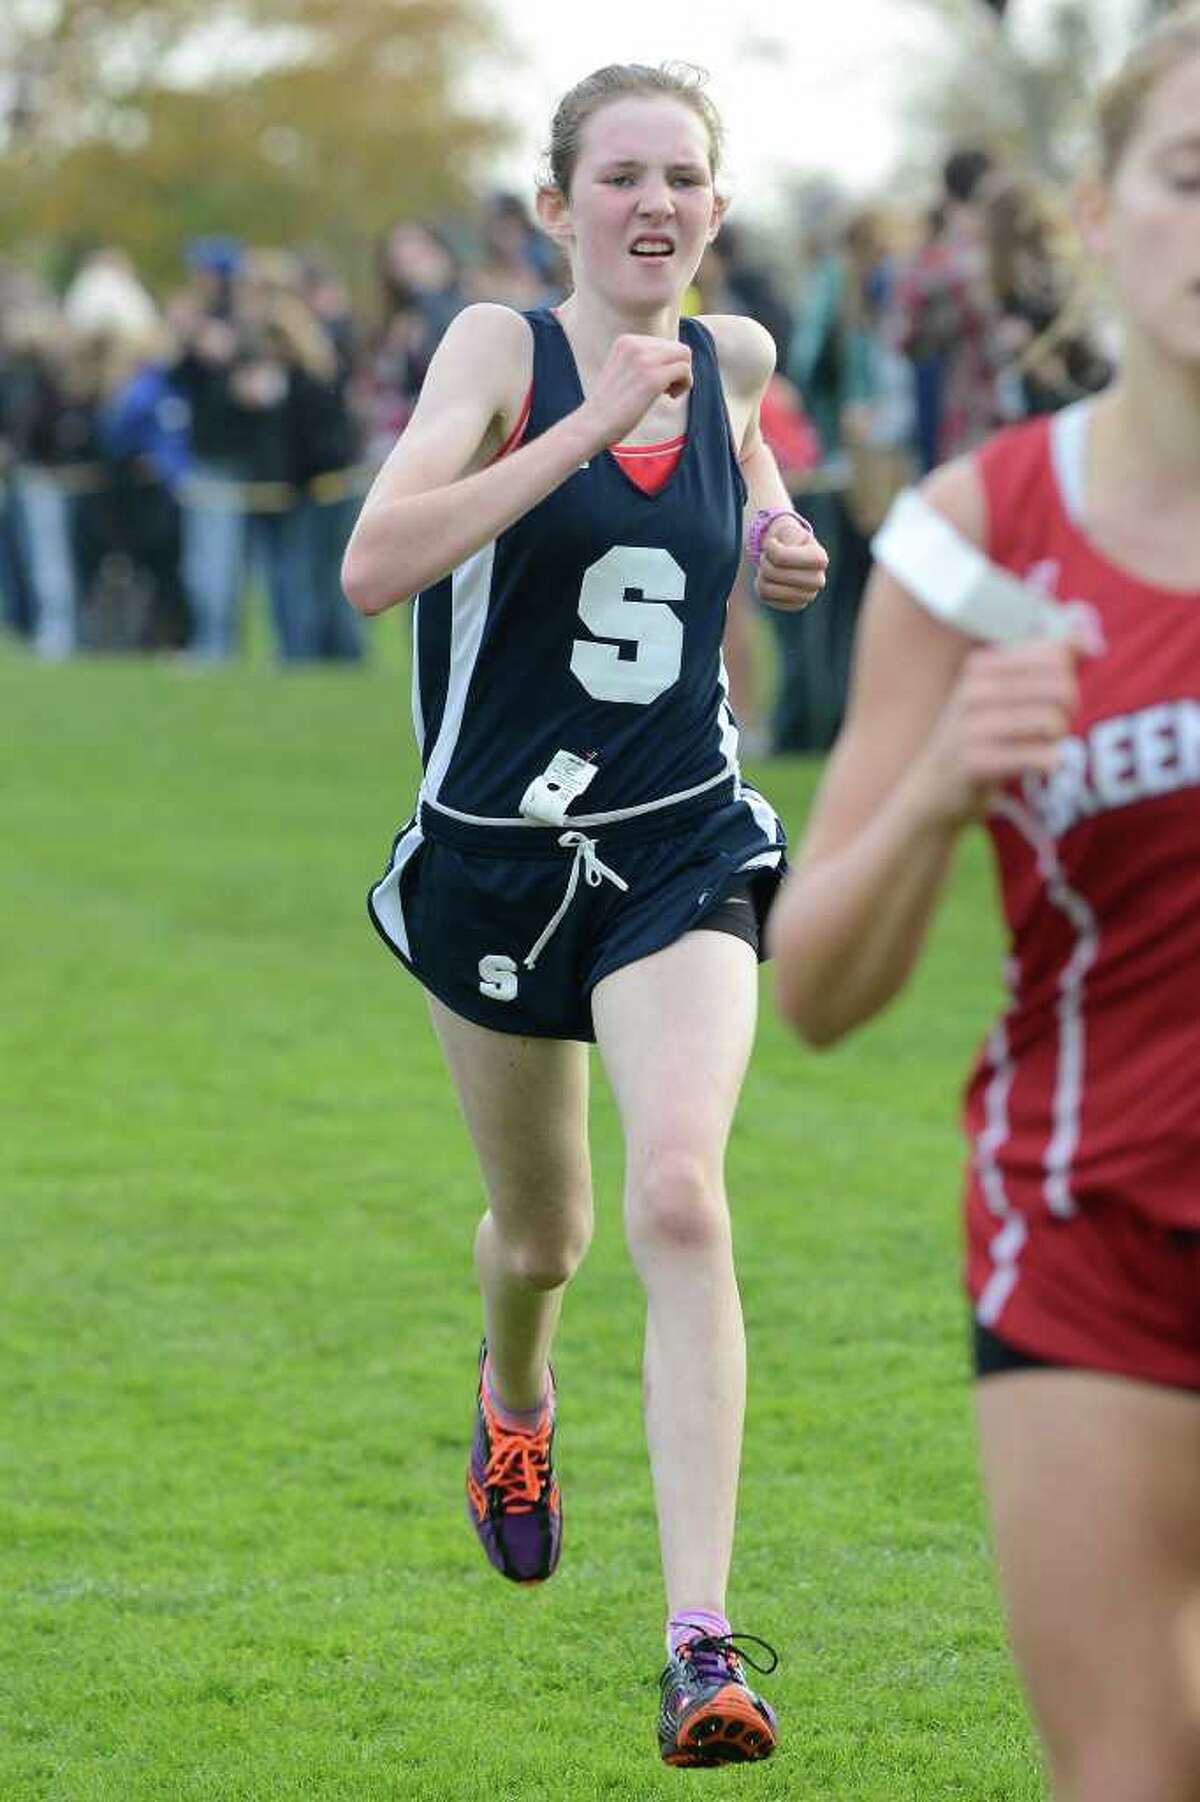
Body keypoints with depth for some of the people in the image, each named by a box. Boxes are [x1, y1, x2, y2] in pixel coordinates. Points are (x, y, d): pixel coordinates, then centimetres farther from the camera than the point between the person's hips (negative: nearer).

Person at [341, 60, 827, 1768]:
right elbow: (374, 565, -28)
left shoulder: (732, 357, 1)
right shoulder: (501, 346, -11)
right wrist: (589, 423, -31)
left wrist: (779, 539, 8)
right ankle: (515, 1404, 57)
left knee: (679, 1195, -22)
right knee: (542, 1229, 18)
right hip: (495, 855, 0)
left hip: (682, 854, 1)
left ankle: (701, 1643, -24)